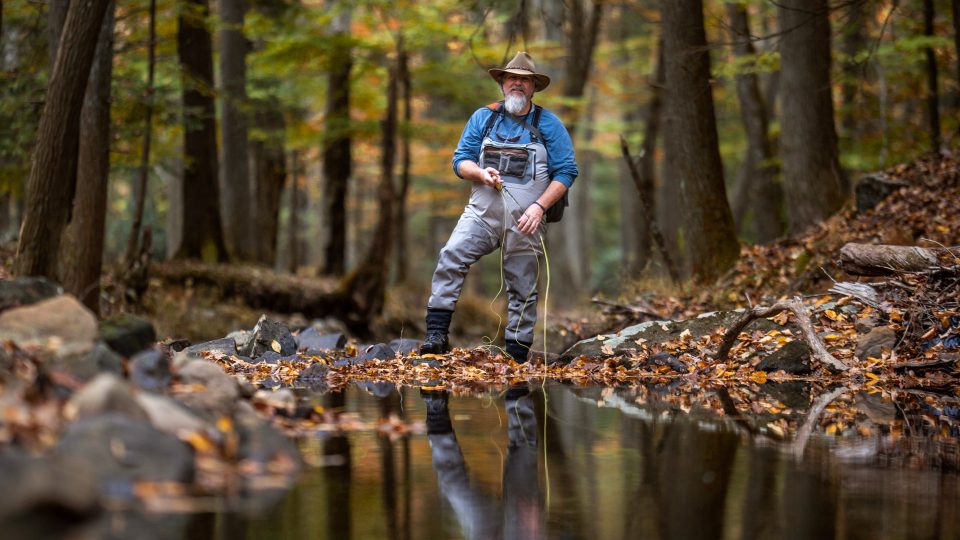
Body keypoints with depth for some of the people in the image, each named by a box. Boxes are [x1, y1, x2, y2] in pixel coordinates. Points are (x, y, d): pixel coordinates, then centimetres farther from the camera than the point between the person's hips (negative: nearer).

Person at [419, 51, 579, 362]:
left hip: (525, 222, -1)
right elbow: (460, 160, 10)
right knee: (451, 257, -22)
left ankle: (516, 356, 13)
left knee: (522, 290, 4)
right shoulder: (483, 118, 10)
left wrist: (539, 207, -14)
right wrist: (481, 173, -13)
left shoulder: (549, 124, 3)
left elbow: (566, 172, -1)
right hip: (482, 213, 1)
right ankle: (437, 334, -23)